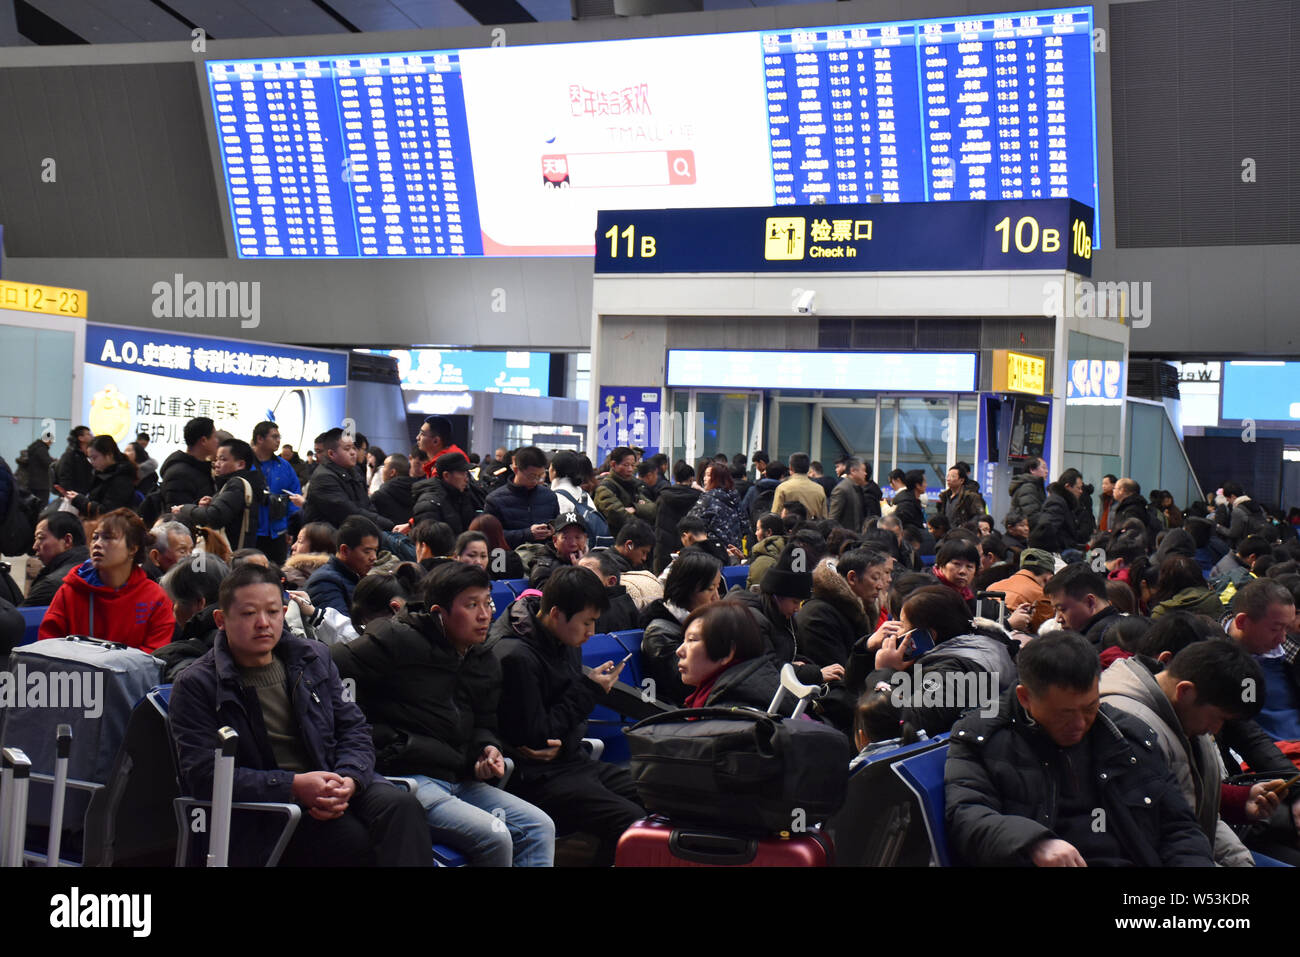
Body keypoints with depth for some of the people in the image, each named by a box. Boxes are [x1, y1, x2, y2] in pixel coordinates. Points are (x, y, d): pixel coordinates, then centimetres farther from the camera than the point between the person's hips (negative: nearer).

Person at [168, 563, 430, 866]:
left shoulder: (312, 659, 16)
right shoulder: (195, 685, 1)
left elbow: (354, 728, 15)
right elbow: (204, 774, -9)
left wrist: (348, 780, -9)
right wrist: (293, 786, -19)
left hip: (333, 786, 5)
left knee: (402, 806, -28)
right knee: (358, 840, -33)